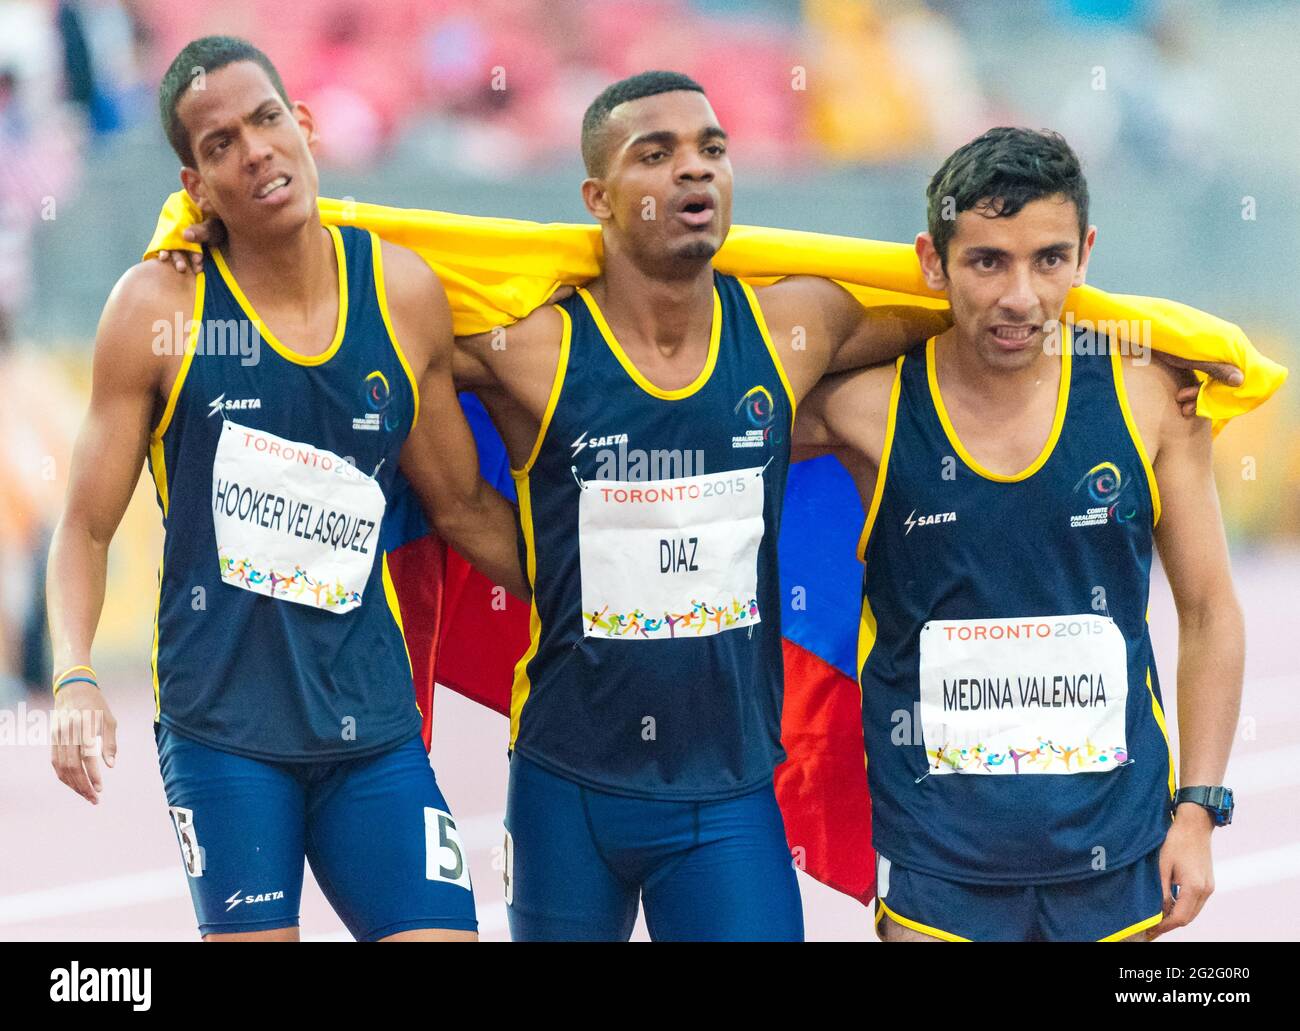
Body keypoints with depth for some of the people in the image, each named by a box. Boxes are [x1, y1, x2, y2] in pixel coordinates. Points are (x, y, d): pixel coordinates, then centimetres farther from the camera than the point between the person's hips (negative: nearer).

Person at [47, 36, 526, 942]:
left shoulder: (404, 295, 3)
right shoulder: (160, 309, -5)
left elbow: (463, 504, 16)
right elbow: (88, 526, 0)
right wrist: (75, 680, -15)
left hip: (374, 729, 3)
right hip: (220, 723, -3)